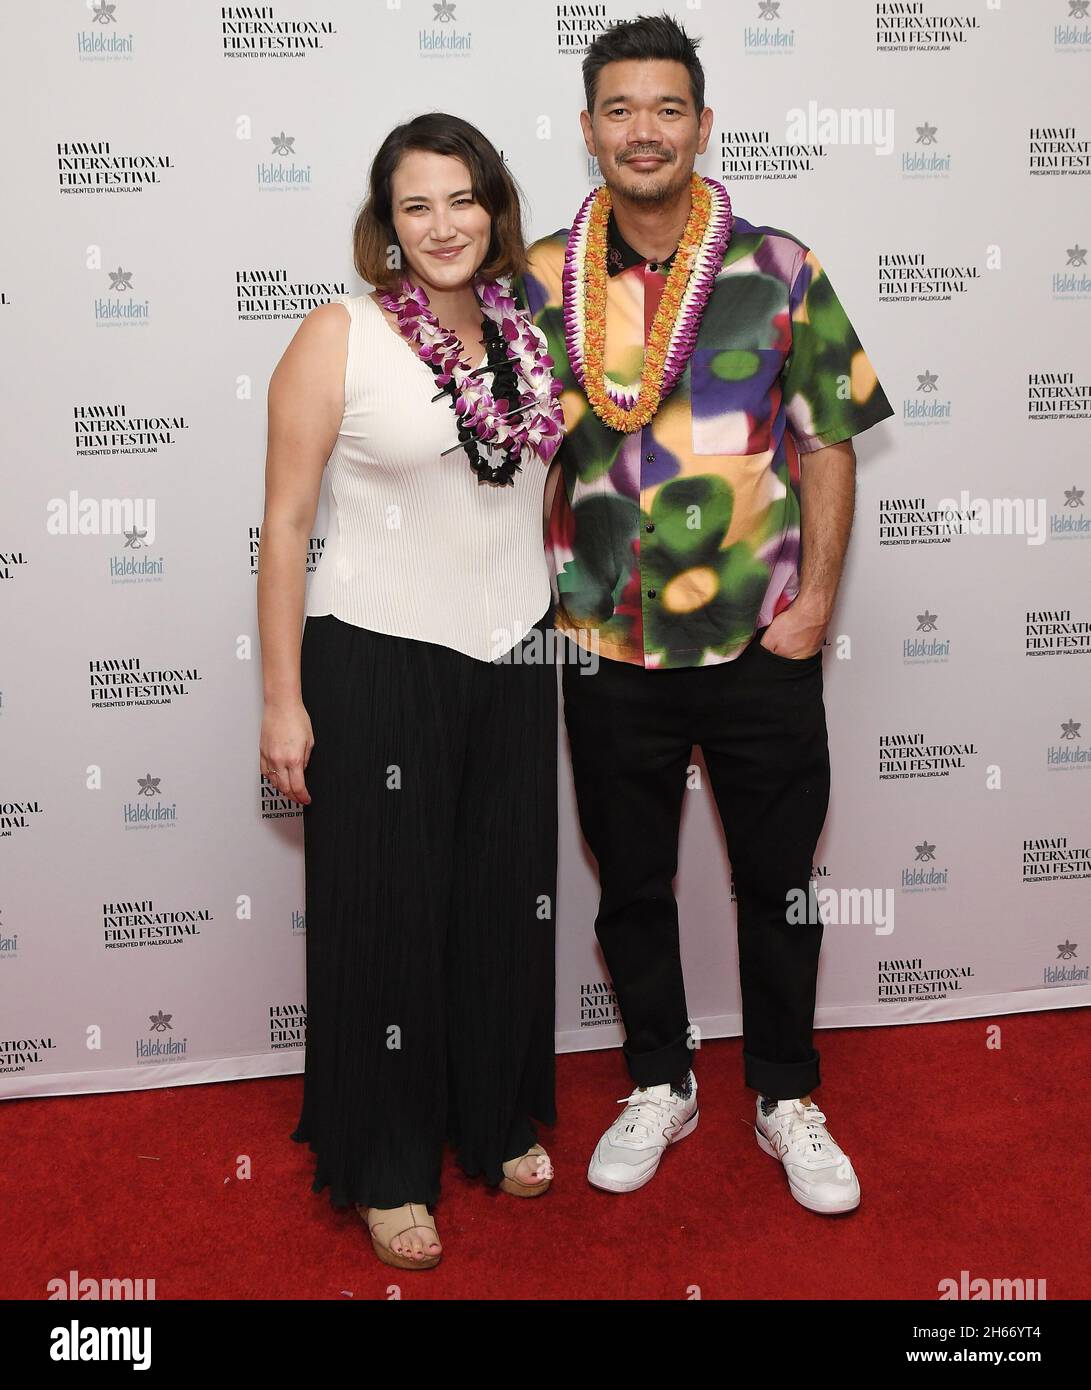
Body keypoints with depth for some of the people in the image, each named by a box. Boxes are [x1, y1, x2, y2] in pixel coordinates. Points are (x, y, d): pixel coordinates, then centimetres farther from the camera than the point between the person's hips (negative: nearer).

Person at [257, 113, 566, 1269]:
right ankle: (387, 1169, 24)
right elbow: (285, 523, -9)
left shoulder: (527, 331, 5)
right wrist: (284, 699, -11)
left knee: (508, 902, 15)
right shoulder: (340, 337, -8)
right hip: (378, 664, -5)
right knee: (386, 914, 5)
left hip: (512, 659, 5)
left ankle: (498, 1121, 36)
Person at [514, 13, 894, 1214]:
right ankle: (658, 1085, 34)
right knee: (631, 882, 13)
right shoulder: (541, 281, 0)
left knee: (779, 879, 11)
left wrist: (814, 600, -6)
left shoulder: (781, 272, -2)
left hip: (761, 643, 0)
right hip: (606, 649, 1)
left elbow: (827, 446, 0)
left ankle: (786, 1096, 31)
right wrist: (538, 600, 1)